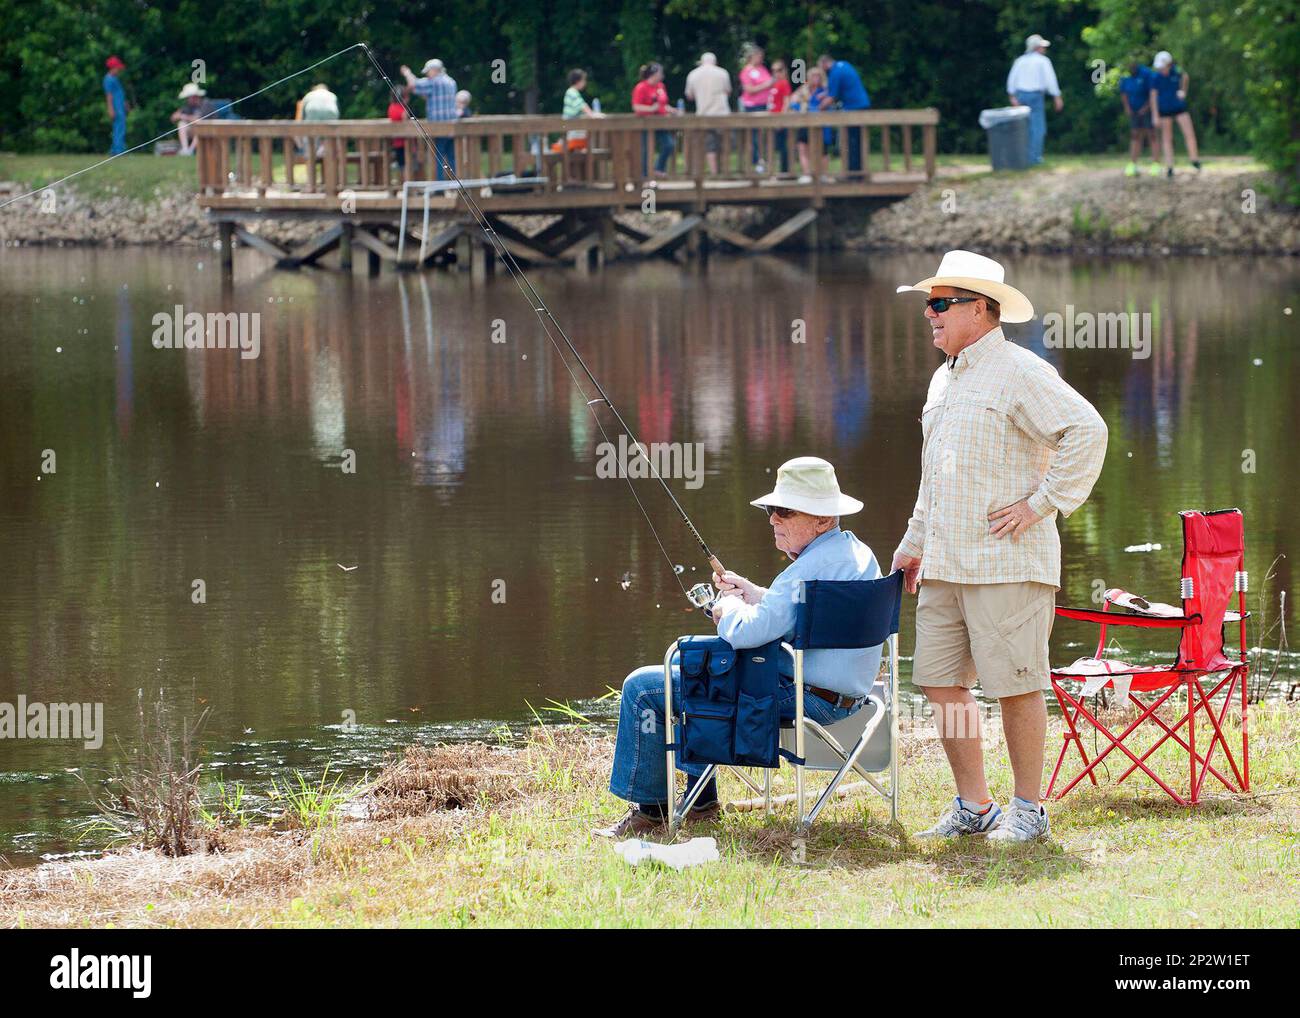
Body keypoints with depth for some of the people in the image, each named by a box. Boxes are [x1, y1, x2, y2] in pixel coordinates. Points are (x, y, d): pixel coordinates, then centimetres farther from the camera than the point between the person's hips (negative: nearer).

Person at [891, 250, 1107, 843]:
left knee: (1015, 685, -4)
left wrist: (1042, 503, -17)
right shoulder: (945, 379, 19)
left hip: (1006, 564, -9)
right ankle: (972, 807, 14)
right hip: (945, 566, 9)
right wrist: (914, 543, 28)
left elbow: (1086, 431, -18)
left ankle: (1029, 810, 5)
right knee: (940, 682, 6)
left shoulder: (1019, 373, -9)